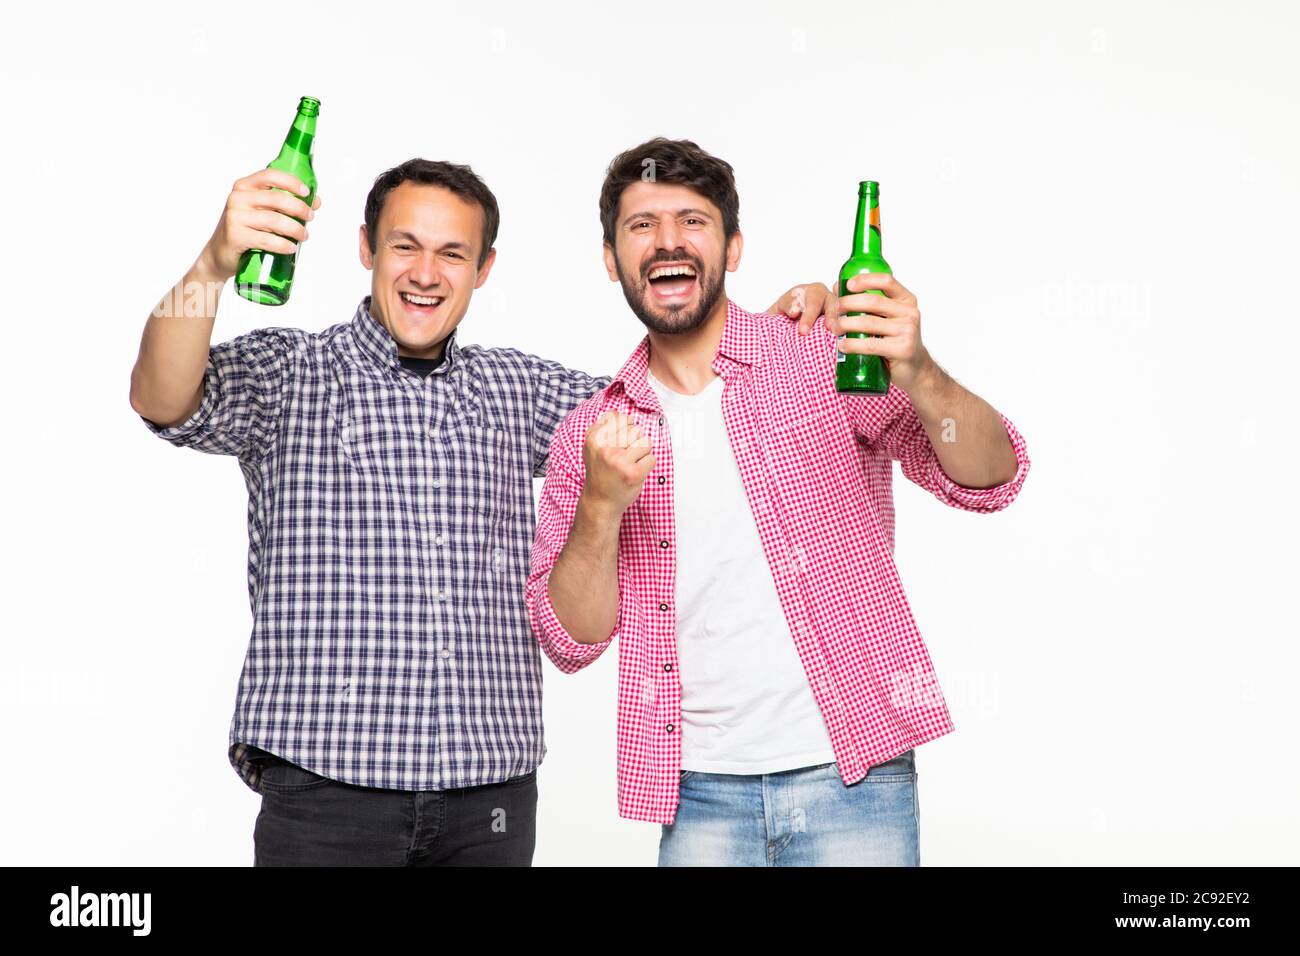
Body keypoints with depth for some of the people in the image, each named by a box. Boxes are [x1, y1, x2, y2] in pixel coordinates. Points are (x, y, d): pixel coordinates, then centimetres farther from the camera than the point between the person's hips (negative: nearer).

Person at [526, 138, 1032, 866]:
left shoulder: (825, 360, -3)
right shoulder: (589, 434, 4)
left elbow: (990, 480, -12)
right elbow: (571, 641, 2)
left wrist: (919, 377, -31)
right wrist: (603, 505, -15)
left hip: (852, 779, -2)